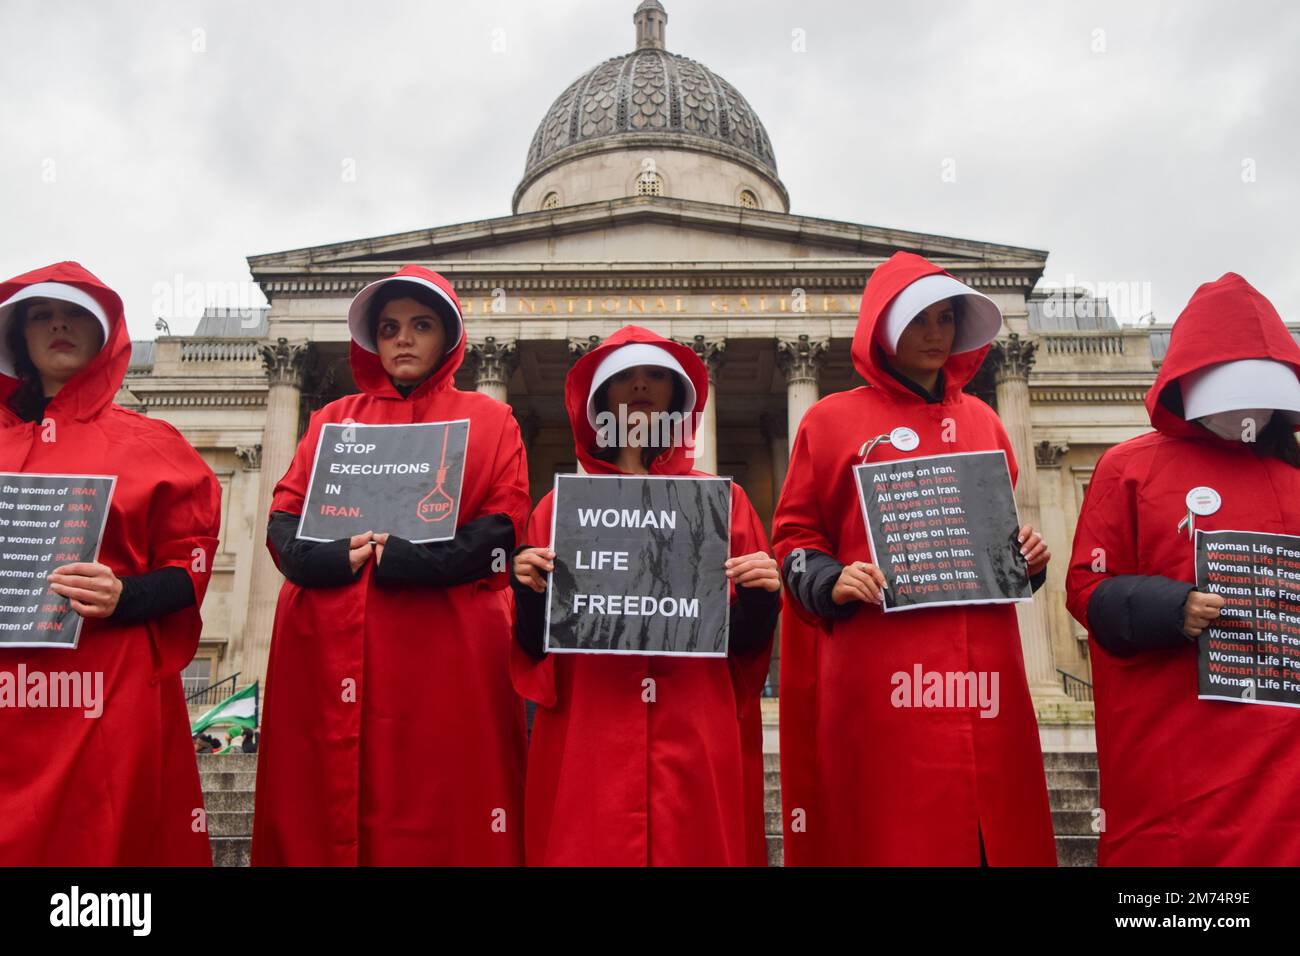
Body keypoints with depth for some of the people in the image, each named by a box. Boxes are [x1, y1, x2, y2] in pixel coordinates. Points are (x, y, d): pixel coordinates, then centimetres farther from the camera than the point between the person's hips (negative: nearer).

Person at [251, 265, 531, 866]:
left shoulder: (489, 420, 11)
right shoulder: (333, 419, 19)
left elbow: (504, 529, -1)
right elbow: (283, 519, 10)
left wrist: (407, 560, -14)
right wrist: (326, 557, -12)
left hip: (444, 646, -2)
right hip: (328, 645, 3)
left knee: (440, 817, 0)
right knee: (317, 810, 6)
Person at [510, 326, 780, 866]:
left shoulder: (724, 501, 6)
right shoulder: (561, 504, 7)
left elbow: (746, 643, 8)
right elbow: (535, 644, 8)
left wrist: (761, 597, -11)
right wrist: (530, 592, -11)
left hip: (697, 740, 0)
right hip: (584, 743, 0)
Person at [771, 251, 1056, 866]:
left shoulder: (982, 421, 17)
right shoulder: (832, 420, 5)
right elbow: (793, 538, 4)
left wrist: (1028, 556, 5)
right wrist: (832, 584, -14)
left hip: (985, 673, 4)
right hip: (879, 675, -4)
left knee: (1000, 829, 5)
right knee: (890, 833, 0)